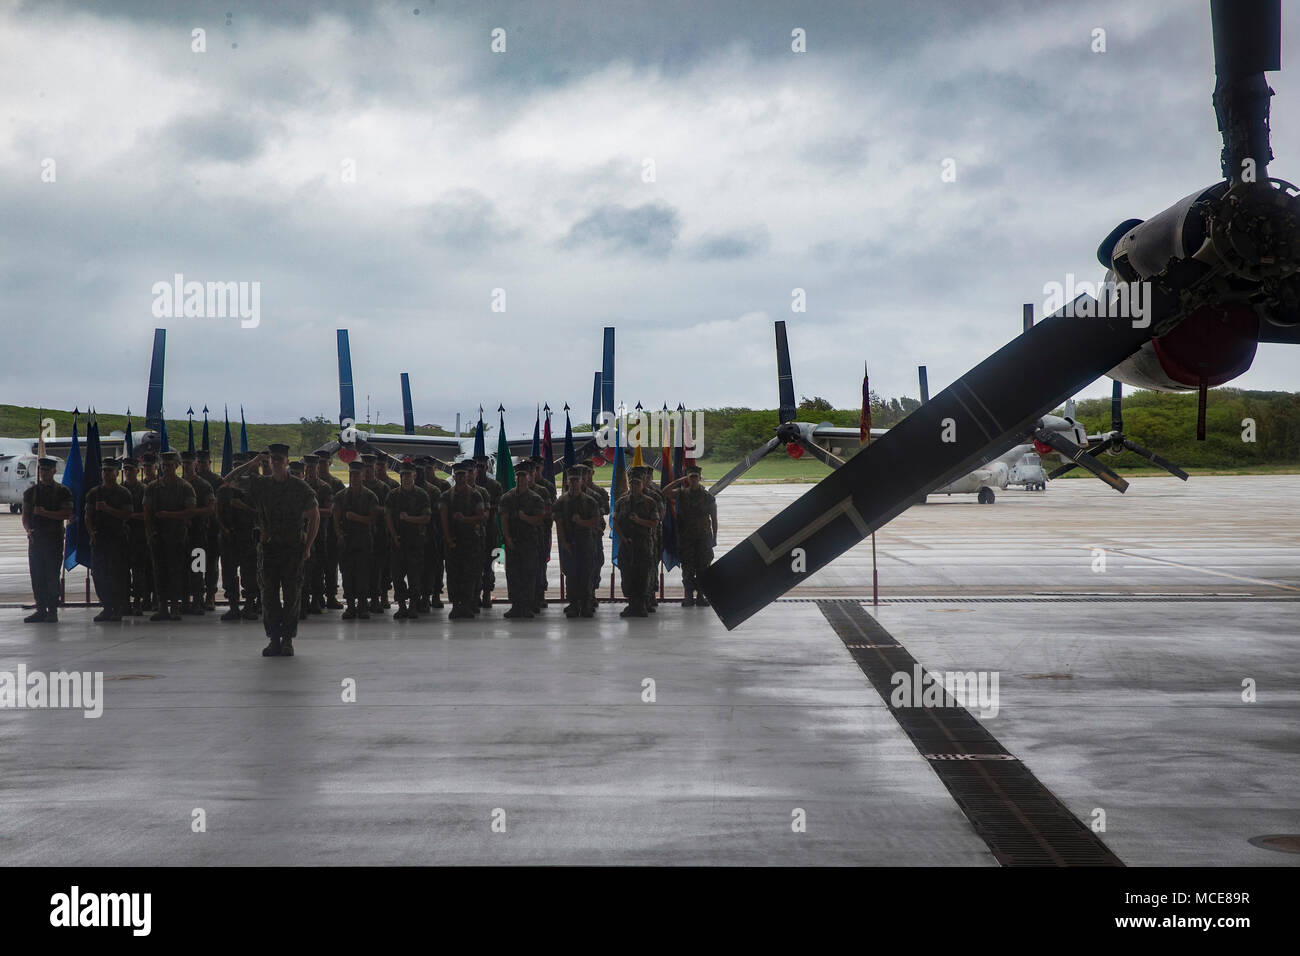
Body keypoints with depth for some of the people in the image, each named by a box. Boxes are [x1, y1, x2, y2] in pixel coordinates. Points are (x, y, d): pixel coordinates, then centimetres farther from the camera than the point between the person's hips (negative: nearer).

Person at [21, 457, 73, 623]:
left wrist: (45, 513, -13)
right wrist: (28, 530, -6)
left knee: (52, 576, -6)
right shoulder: (31, 491, 14)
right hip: (35, 538, 4)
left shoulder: (62, 491, 3)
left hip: (54, 538, -4)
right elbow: (25, 516, 12)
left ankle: (52, 611, -3)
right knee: (36, 576, 3)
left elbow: (67, 514, -6)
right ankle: (40, 610, 9)